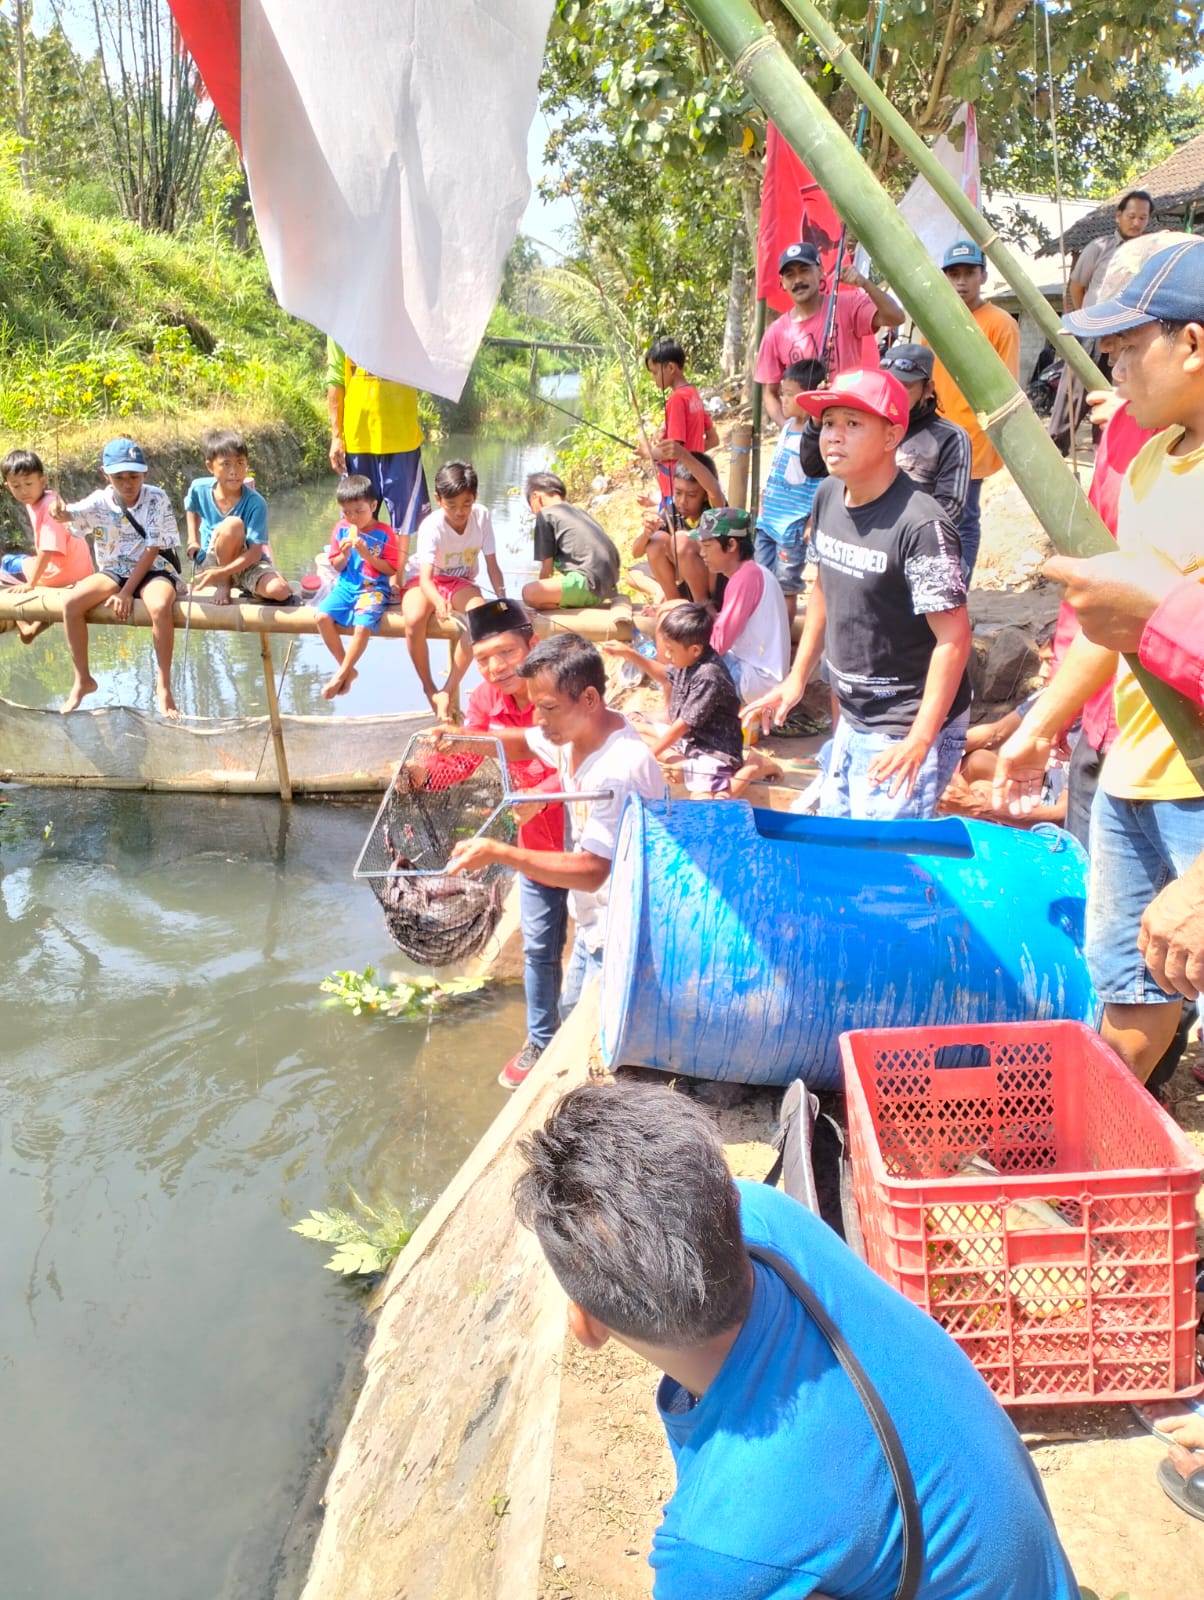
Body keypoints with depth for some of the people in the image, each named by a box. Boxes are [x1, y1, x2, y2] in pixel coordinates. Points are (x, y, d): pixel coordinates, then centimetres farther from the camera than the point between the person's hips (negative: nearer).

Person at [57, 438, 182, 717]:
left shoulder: (156, 499, -12)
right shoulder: (99, 501, -3)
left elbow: (151, 551, -14)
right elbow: (71, 514, -19)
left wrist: (127, 592, -19)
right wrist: (60, 513, -45)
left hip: (153, 571, -3)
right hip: (114, 571, 4)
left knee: (160, 607, -37)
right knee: (71, 603, -21)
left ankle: (163, 686, -21)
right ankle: (83, 680, -4)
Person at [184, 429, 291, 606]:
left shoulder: (255, 503, -20)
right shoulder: (199, 488, -10)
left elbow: (255, 551, -24)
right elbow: (191, 509, 17)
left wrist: (221, 572, -35)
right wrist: (192, 540, 4)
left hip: (247, 563, -1)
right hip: (212, 560, 1)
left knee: (281, 591, -33)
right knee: (233, 524, -32)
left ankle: (249, 590, 0)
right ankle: (224, 584, -12)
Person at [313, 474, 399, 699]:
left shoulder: (384, 533, -4)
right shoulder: (341, 529, 6)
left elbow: (391, 569, -7)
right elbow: (337, 567, 11)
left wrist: (367, 554, -17)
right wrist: (343, 555, -12)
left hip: (374, 589, -4)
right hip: (346, 586, 5)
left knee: (362, 626, -29)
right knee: (323, 616, -20)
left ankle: (341, 675, -10)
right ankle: (348, 670, -6)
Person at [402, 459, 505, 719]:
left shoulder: (482, 516, -13)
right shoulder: (431, 526, -23)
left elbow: (492, 566, -7)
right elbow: (425, 578, -34)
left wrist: (503, 600, -19)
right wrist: (439, 602, -55)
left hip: (461, 583, 3)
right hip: (429, 582, -2)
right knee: (413, 621, -35)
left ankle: (448, 691, -24)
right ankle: (429, 688, -11)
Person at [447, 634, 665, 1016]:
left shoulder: (621, 769, -32)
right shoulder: (574, 729, -5)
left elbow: (591, 872, -32)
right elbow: (524, 742, 15)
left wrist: (497, 852, -33)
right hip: (592, 923, 9)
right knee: (573, 1012, 26)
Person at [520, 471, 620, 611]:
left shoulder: (545, 514, 4)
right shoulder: (580, 511, 27)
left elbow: (547, 567, 3)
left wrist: (540, 591, 18)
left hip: (589, 582, -9)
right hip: (609, 585, 9)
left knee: (529, 592, -17)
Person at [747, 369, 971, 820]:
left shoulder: (920, 525, -23)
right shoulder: (828, 497, 1)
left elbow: (953, 638, -23)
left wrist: (919, 741, -26)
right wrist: (797, 678, 16)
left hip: (906, 730, -8)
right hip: (853, 721, 8)